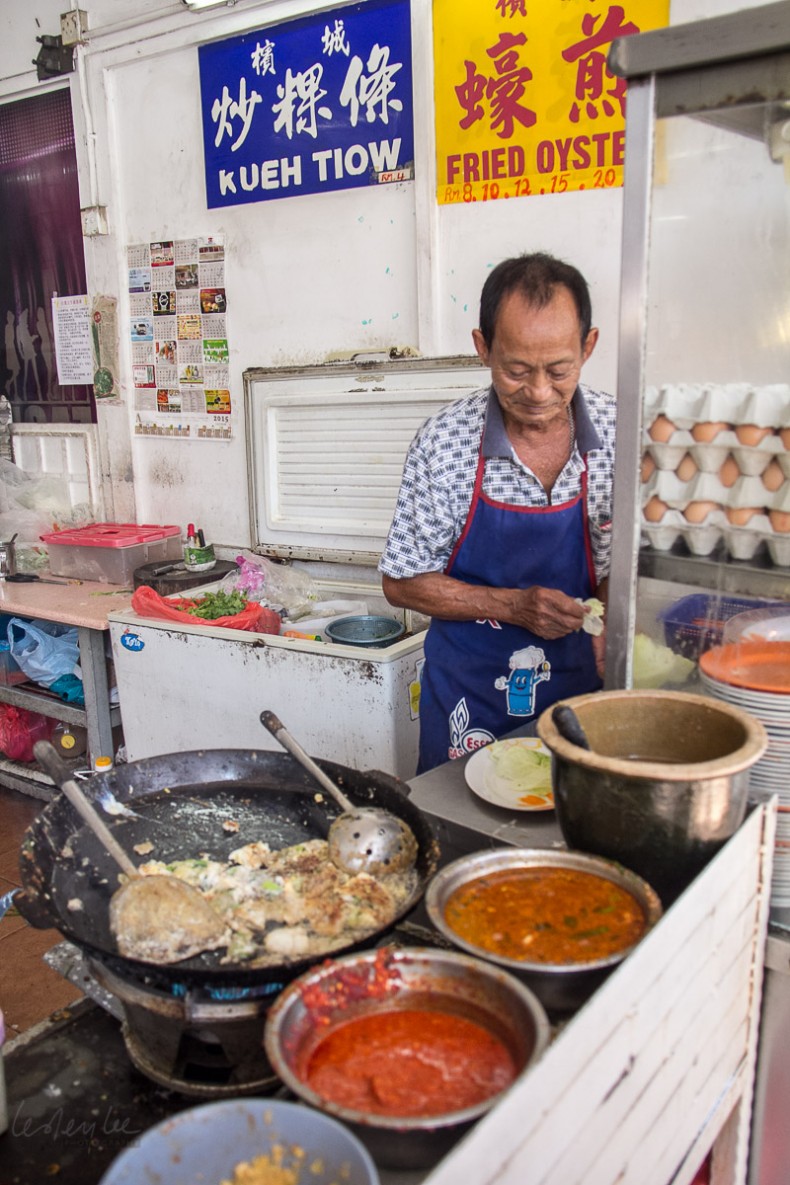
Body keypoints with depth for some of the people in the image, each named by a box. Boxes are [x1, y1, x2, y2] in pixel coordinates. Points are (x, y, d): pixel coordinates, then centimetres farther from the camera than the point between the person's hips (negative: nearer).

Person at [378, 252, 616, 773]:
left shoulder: (620, 433, -10)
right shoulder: (444, 441, -14)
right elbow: (402, 583, -8)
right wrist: (514, 606, -20)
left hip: (580, 684, 2)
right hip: (468, 698, -1)